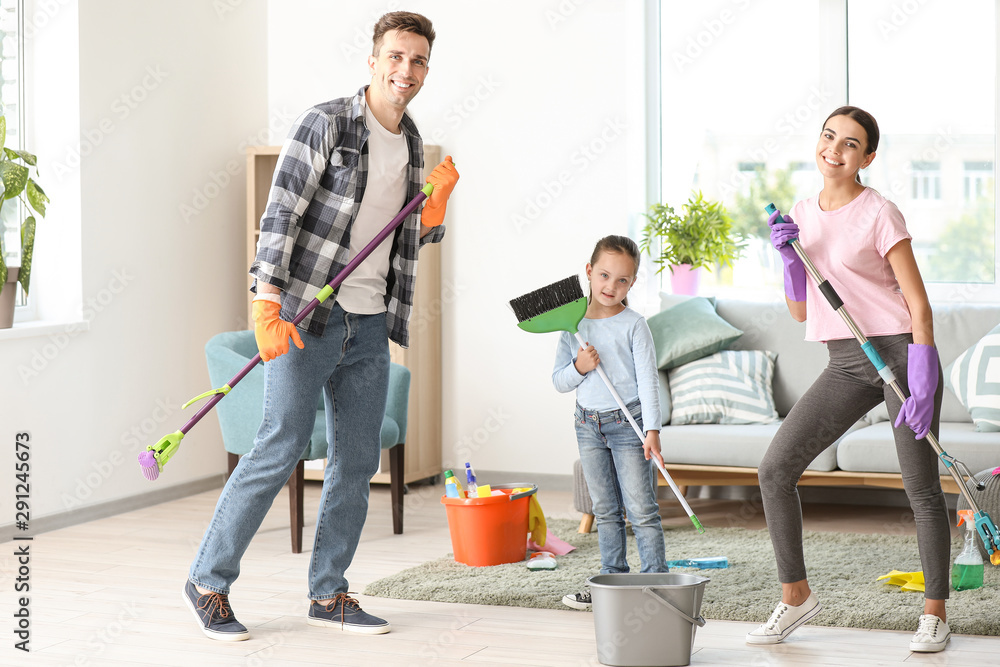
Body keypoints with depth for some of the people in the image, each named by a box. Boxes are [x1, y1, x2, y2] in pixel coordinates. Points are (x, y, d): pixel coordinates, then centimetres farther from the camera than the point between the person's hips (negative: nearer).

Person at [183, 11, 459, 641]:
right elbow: (281, 213, -13)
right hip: (308, 313, -7)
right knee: (282, 447, -8)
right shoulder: (325, 123, -7)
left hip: (370, 325, 7)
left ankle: (329, 593, 18)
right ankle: (209, 581, 4)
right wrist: (267, 302, -21)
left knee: (358, 460, 7)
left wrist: (438, 199, -1)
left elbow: (417, 236, 20)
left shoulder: (412, 144, 13)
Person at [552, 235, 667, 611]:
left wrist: (652, 430, -18)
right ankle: (612, 580, 20)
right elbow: (559, 382, 7)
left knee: (641, 509, -3)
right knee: (605, 511, 12)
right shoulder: (574, 326, 5)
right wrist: (578, 367, -15)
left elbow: (647, 379, -10)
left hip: (628, 423, -5)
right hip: (588, 425, 5)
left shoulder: (634, 325, -7)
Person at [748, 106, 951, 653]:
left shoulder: (879, 214, -8)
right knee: (775, 470, -3)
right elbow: (800, 311, 12)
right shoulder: (802, 215, 9)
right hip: (845, 365, 6)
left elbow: (918, 303, -11)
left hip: (899, 352, -6)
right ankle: (795, 595, 9)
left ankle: (934, 611, 14)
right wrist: (789, 256, -6)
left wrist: (921, 383, -19)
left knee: (922, 489, -1)